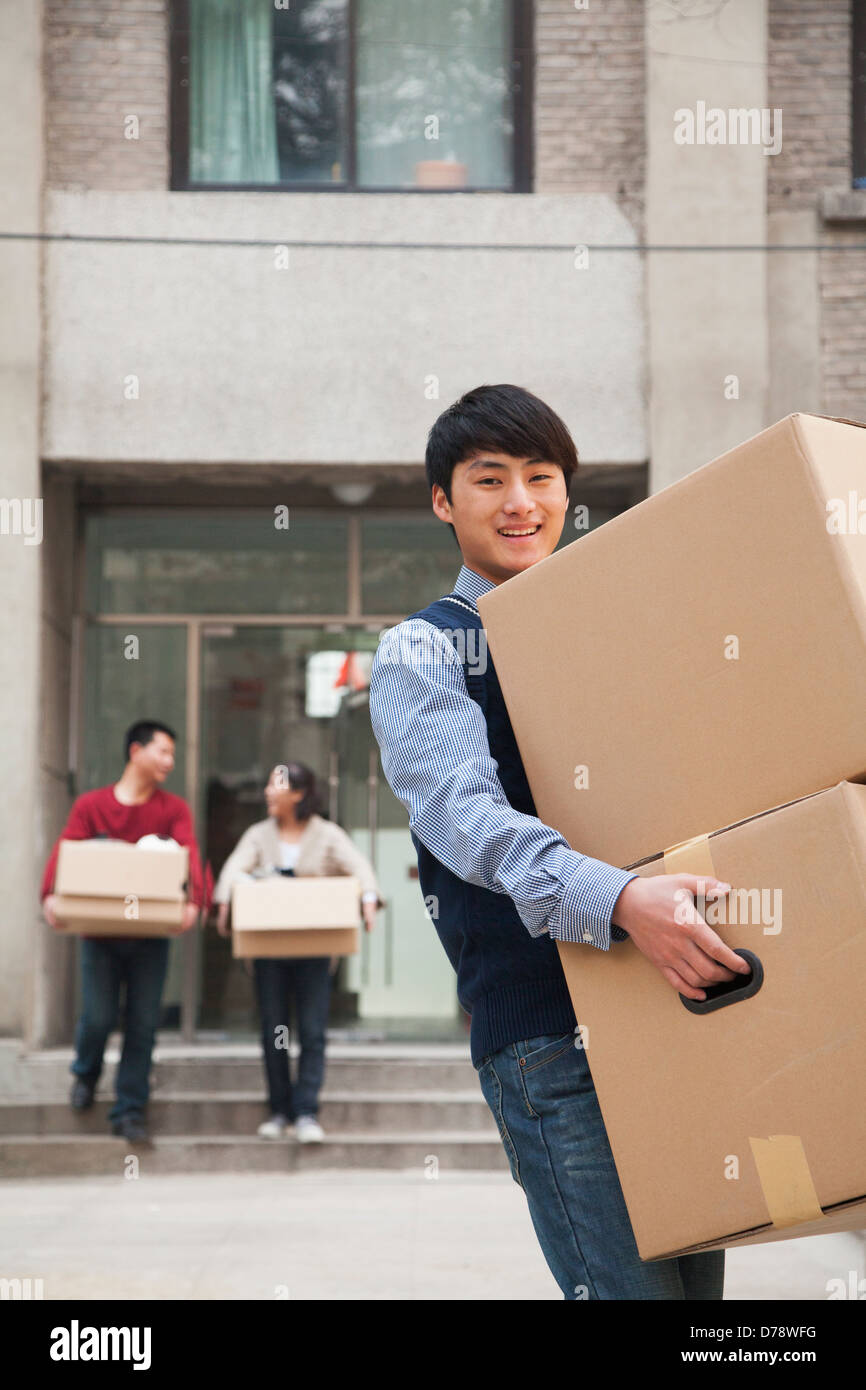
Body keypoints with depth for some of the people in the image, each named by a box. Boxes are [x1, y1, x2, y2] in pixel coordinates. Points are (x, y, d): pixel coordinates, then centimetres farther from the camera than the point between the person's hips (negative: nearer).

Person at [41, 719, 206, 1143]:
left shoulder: (173, 809, 5)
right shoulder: (90, 805, 2)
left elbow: (190, 855, -11)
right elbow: (63, 853, -10)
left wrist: (194, 901, -31)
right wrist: (50, 895, -30)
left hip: (150, 935, 1)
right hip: (100, 932, -1)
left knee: (143, 1025, 1)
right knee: (98, 1017, -3)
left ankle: (129, 1112, 12)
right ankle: (86, 1073, 30)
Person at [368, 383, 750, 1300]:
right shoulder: (420, 653, 2)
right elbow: (463, 811, -17)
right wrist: (616, 902, -34)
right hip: (549, 1031, -5)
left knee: (698, 1279, 7)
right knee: (630, 1286, -14)